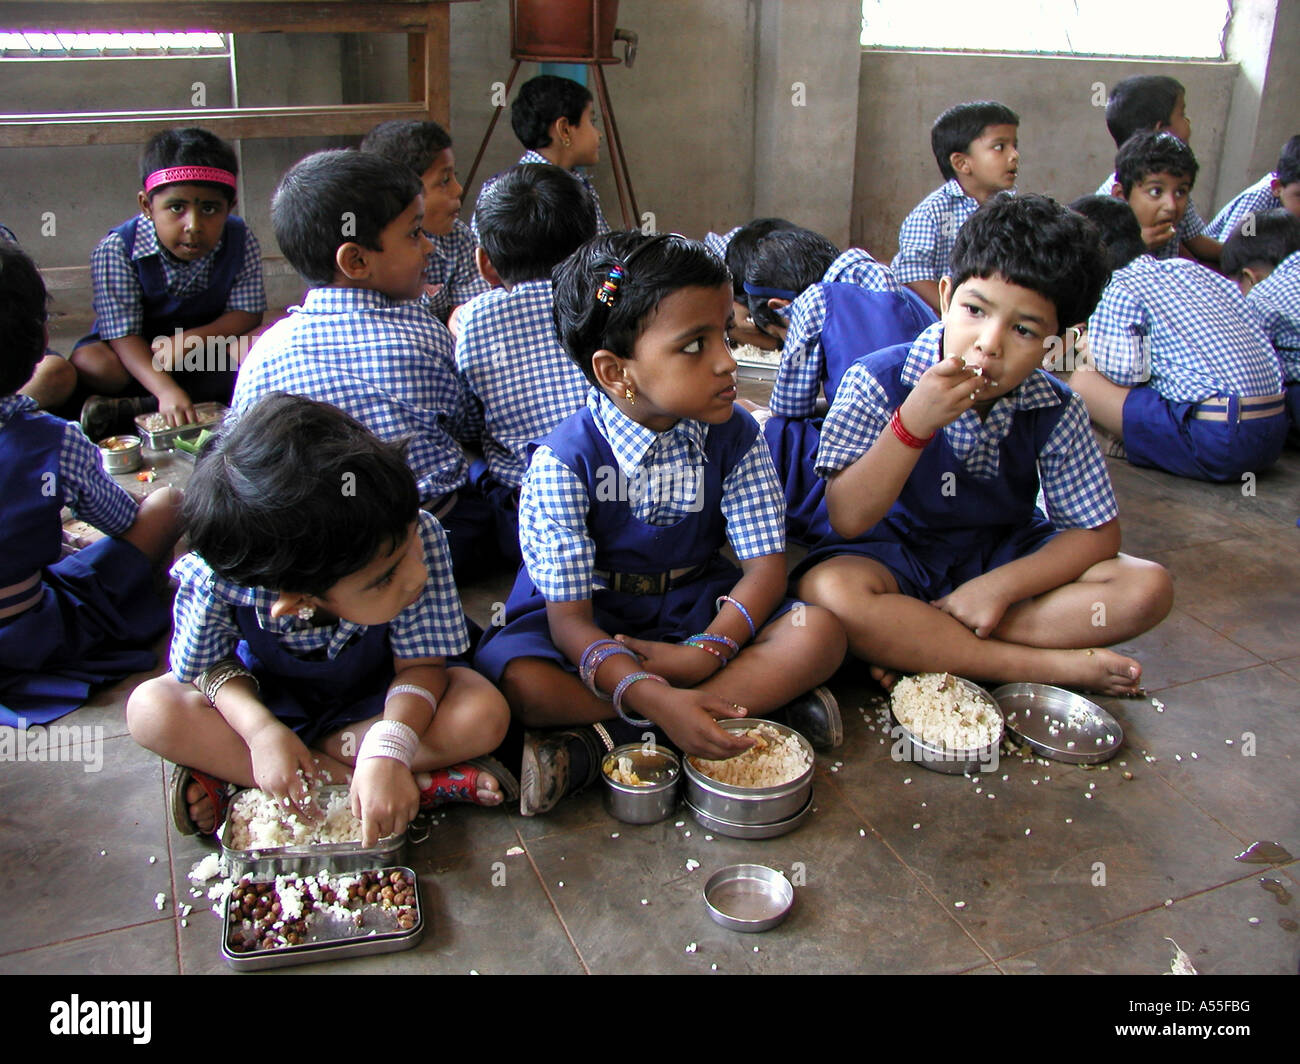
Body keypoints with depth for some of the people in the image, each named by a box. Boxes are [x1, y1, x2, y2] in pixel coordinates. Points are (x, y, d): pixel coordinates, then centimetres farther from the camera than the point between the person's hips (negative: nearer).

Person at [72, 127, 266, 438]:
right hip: (142, 354, -1)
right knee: (87, 363, -29)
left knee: (252, 347, -30)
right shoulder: (117, 249, -23)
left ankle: (130, 407, -29)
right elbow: (123, 334, -26)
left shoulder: (240, 241, -15)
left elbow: (247, 313, -13)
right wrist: (166, 390, -43)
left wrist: (190, 339, -31)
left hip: (208, 341, 2)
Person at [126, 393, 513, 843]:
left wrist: (388, 750, -44)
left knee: (484, 713, -28)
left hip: (377, 698, 0)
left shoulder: (419, 536, -36)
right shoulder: (214, 582, -36)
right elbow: (215, 665, -15)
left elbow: (419, 666, -26)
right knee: (151, 709, -25)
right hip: (268, 701, 1)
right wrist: (262, 731, -34)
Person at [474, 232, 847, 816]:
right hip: (594, 621, -3)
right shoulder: (565, 460, -21)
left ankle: (602, 739, -27)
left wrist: (709, 651, -27)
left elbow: (765, 563, -8)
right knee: (520, 682, -32)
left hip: (697, 604, 4)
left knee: (820, 634, -21)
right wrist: (656, 698, -39)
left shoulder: (733, 435, -9)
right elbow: (569, 618, -23)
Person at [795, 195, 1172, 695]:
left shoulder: (1054, 413, -10)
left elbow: (1097, 533, -5)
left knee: (1147, 588, -17)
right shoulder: (878, 381, -18)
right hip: (896, 556, -3)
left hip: (1004, 555, 3)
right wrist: (913, 423, -37)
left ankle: (910, 644, -22)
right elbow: (848, 520, -23)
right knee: (828, 589, -36)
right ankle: (1056, 666, -23)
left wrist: (1001, 585, -20)